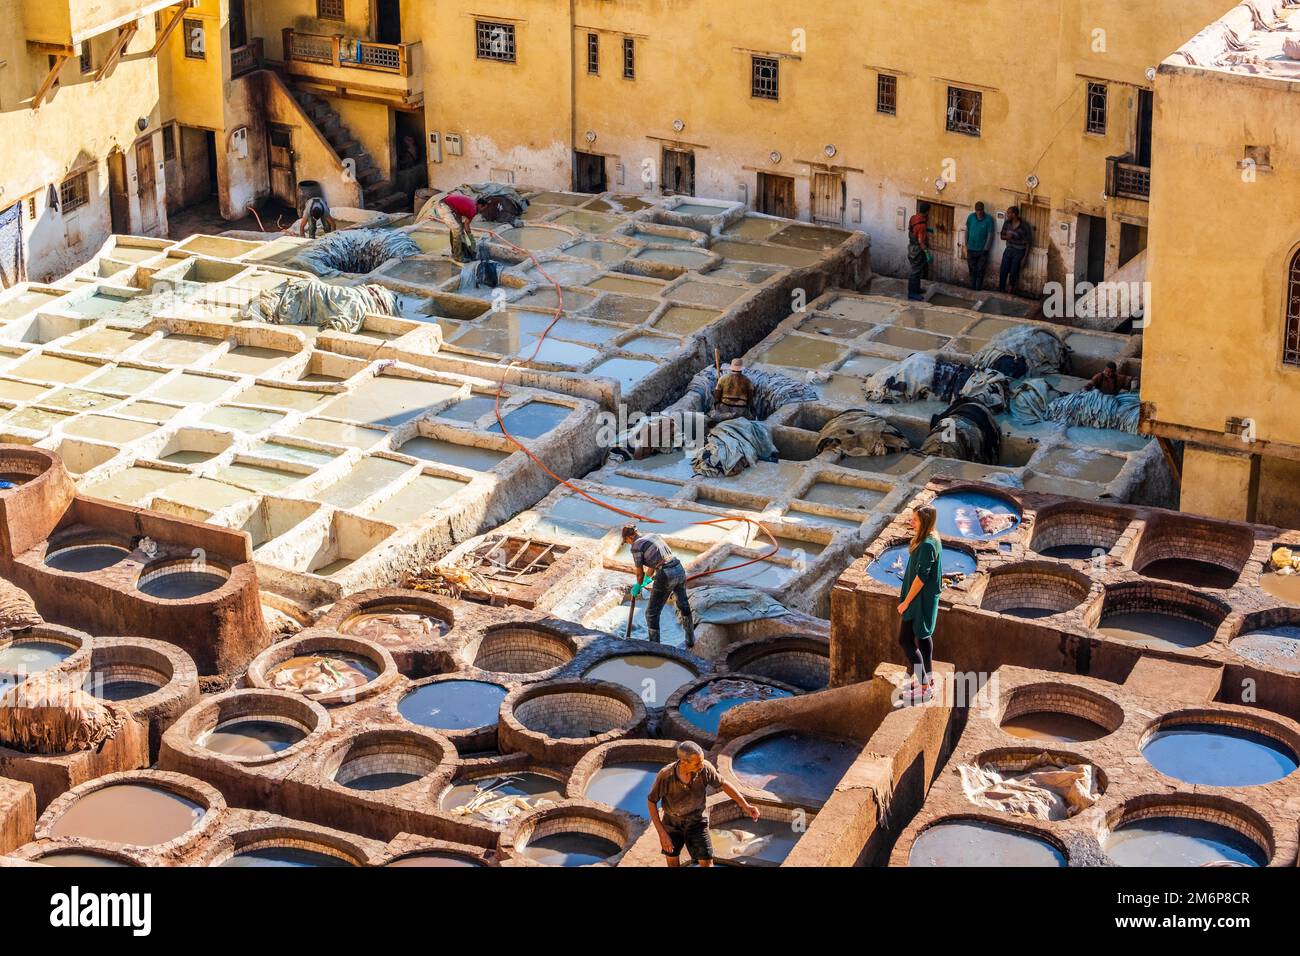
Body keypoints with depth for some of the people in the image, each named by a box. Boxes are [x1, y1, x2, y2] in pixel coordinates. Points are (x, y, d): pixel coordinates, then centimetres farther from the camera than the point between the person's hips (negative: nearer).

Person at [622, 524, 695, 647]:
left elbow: (639, 572, 2)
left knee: (652, 613, 7)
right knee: (684, 606, 28)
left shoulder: (636, 546, -3)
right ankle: (691, 640, 42)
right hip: (679, 569, 8)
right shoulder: (653, 536, 20)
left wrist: (638, 586, 22)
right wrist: (647, 578, 48)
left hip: (666, 576, -8)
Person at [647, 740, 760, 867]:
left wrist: (746, 806, -12)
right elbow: (651, 801, -18)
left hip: (697, 823, 0)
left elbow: (723, 784, -11)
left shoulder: (705, 768, -30)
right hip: (672, 822, 0)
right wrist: (662, 833, -21)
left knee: (706, 863, -2)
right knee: (672, 860, 17)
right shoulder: (665, 776, -33)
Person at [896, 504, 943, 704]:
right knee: (923, 637, 20)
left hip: (919, 600, -10)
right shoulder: (931, 540, 5)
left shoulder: (927, 545, -26)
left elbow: (921, 576, -25)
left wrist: (906, 601, -18)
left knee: (905, 639, -4)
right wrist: (906, 592, 20)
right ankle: (927, 678, 32)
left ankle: (924, 687, 0)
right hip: (926, 598, 10)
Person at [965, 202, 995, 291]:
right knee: (972, 270, 10)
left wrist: (985, 249, -12)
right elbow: (967, 231, 7)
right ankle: (972, 288, 20)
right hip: (971, 249, 3)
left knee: (980, 271, 4)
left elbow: (990, 235, -10)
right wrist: (966, 244, 7)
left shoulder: (989, 219, -13)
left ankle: (978, 289, 13)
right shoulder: (971, 217, -4)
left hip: (982, 250, -3)